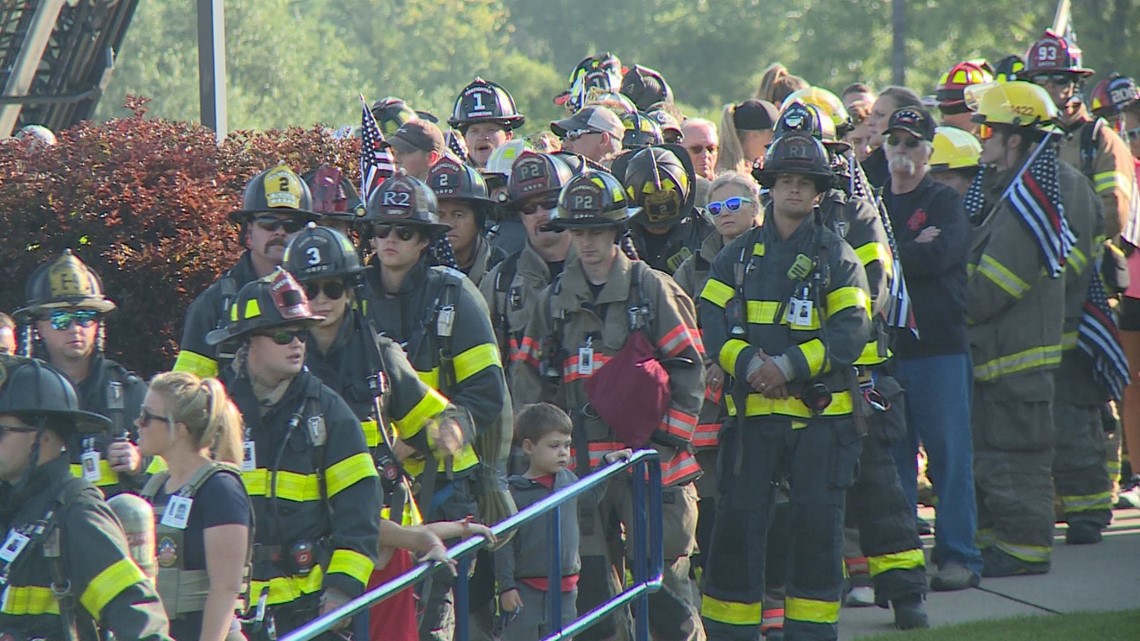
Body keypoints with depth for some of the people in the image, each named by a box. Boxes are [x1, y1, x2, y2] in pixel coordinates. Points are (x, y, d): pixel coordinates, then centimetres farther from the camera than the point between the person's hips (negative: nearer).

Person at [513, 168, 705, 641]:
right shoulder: (553, 301, 13)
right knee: (588, 588, 4)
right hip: (578, 464, 4)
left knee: (665, 590, -4)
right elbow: (527, 378, 17)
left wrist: (666, 441, -7)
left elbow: (689, 371, -1)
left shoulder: (652, 289, 1)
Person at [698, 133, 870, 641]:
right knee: (737, 518, 0)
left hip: (820, 411, -1)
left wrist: (789, 366, -17)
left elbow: (849, 332, -7)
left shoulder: (837, 258, 4)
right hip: (752, 407, 2)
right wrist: (747, 363, -15)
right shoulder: (739, 254, 11)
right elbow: (711, 319, 2)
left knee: (817, 522, -1)